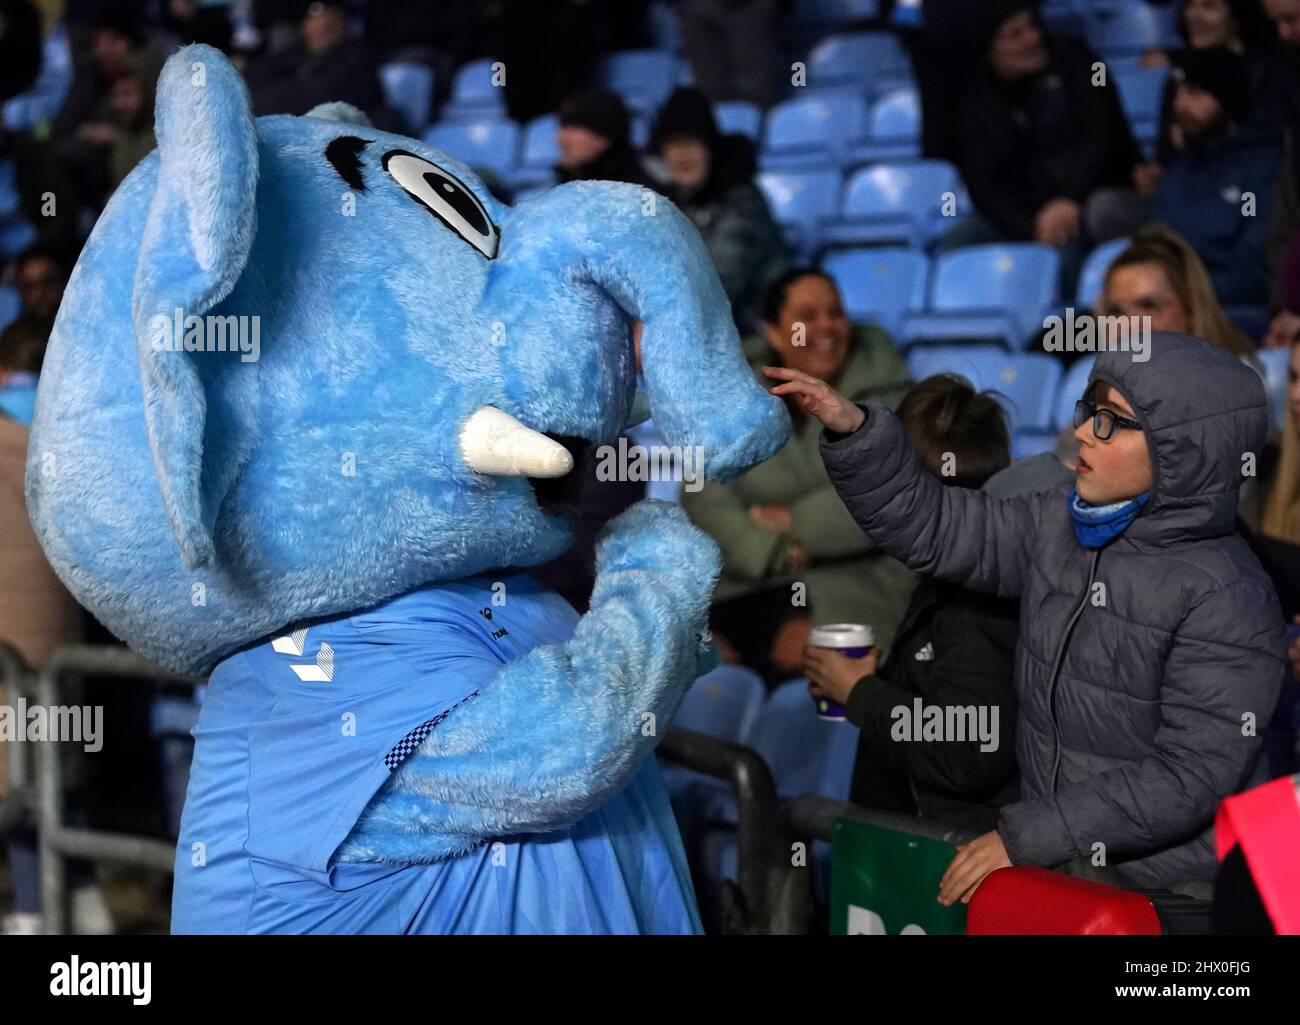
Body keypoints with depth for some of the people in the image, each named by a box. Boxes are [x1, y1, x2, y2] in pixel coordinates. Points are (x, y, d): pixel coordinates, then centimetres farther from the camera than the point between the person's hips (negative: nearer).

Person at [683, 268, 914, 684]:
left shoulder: (882, 388, 5)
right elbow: (704, 499, 0)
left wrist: (794, 522, -8)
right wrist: (774, 553, -16)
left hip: (859, 575, -2)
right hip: (747, 581, 2)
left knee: (803, 646, -32)